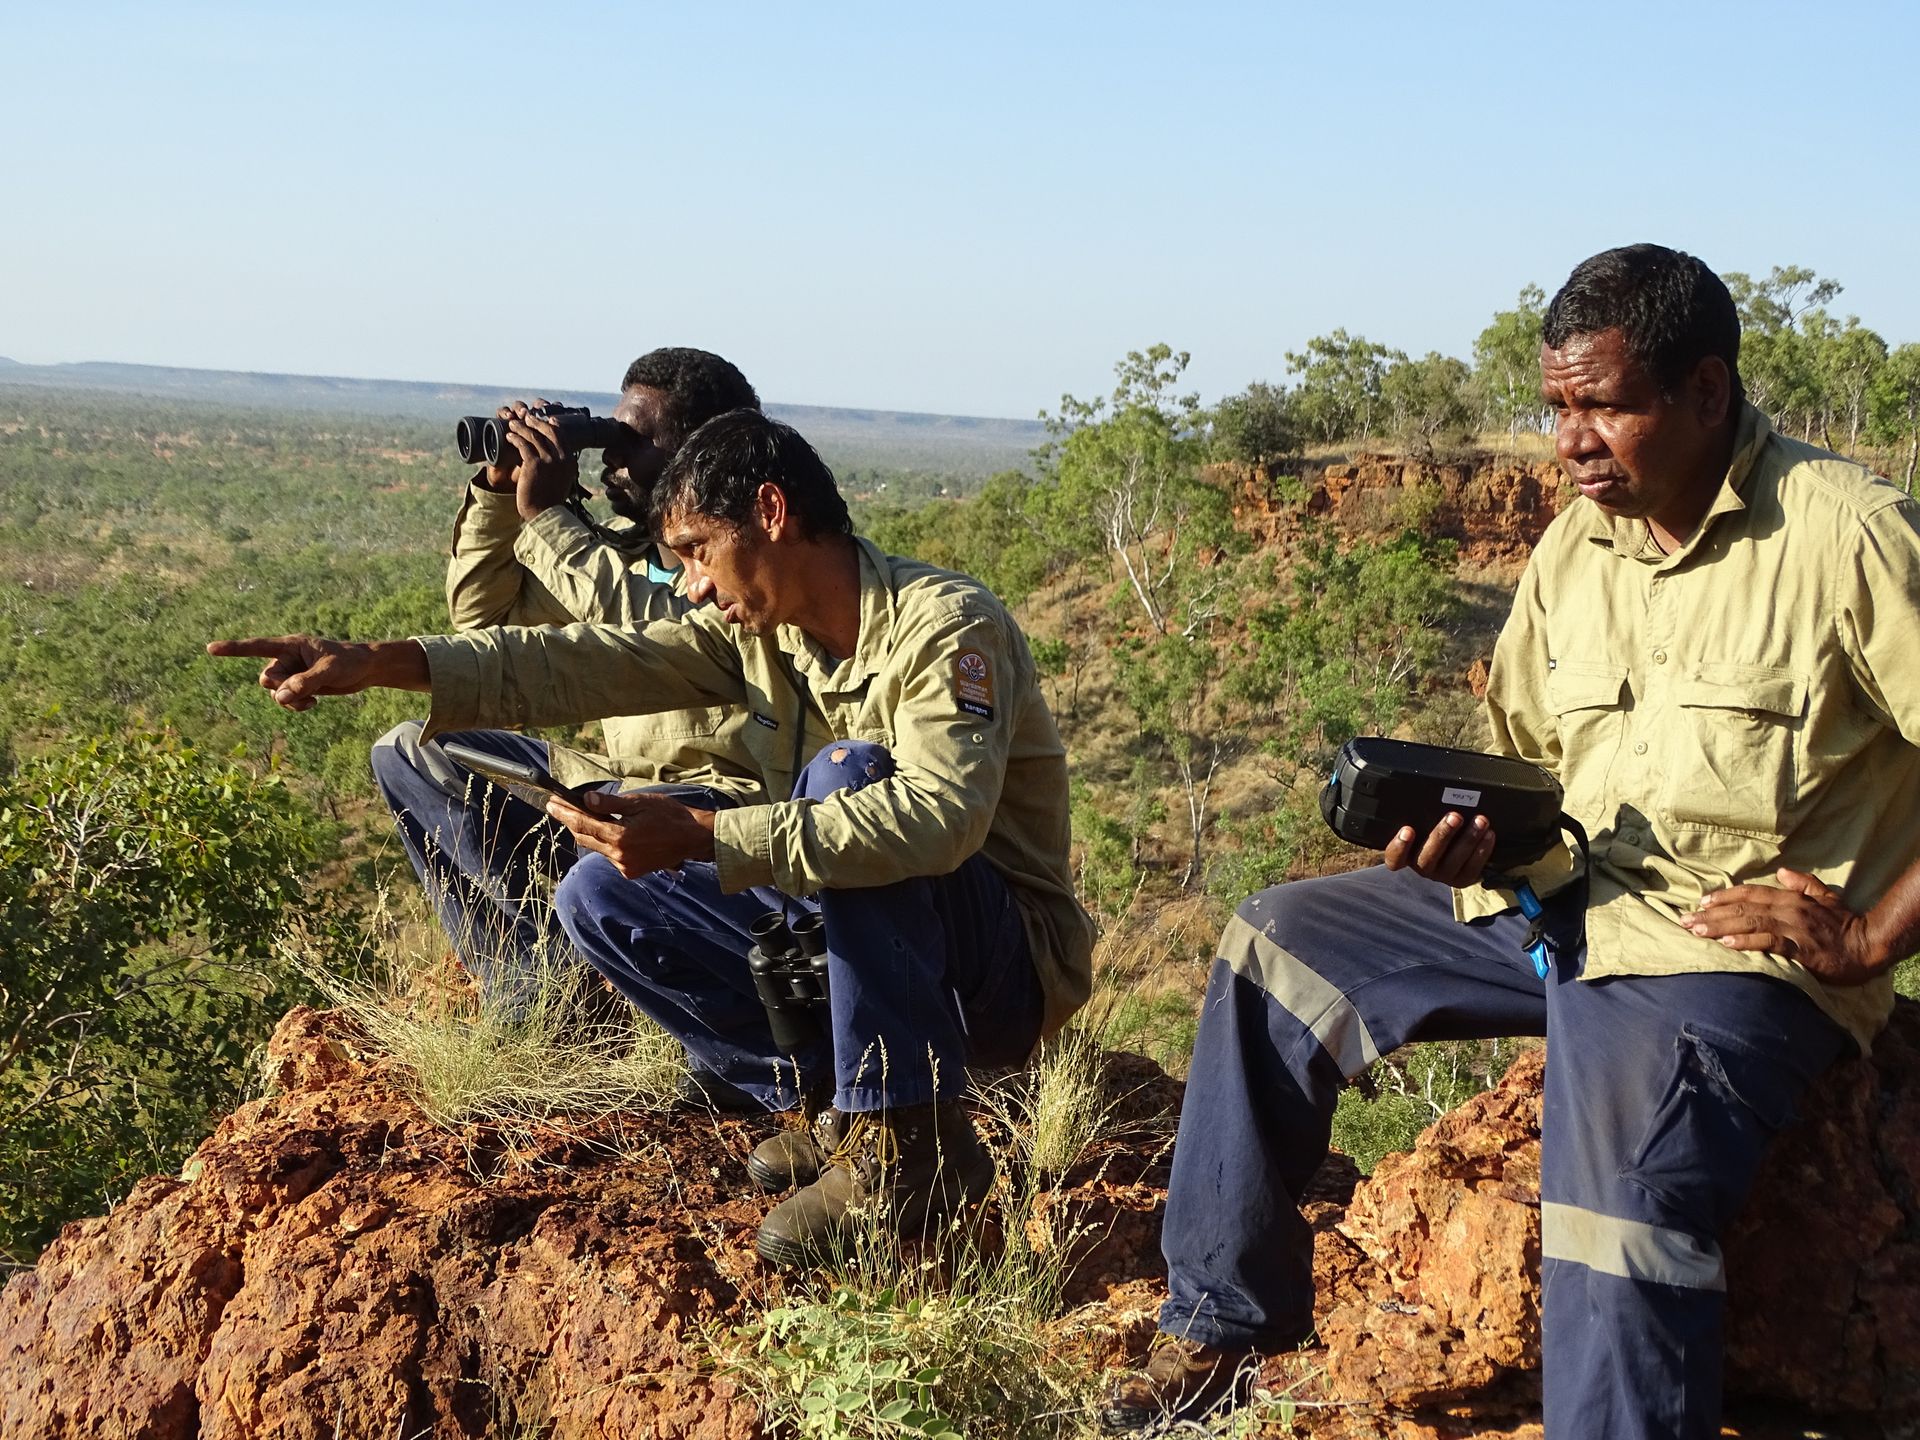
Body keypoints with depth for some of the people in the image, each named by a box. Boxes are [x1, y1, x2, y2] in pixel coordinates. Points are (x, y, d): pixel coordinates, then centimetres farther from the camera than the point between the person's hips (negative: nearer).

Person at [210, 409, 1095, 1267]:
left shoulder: (944, 626, -20)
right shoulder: (757, 629, 2)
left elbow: (939, 816, -37)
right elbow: (589, 665, -7)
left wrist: (700, 837, -40)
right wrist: (380, 664, -18)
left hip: (1006, 968, -7)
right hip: (846, 937, 7)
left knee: (849, 772, -33)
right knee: (600, 897, -4)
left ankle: (913, 1142, -27)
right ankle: (845, 1108, -4)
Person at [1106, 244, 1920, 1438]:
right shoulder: (1576, 545, 9)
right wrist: (1465, 828, -4)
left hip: (1738, 949, -8)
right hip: (1561, 900, 8)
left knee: (1622, 1201, -33)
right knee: (1279, 942, 5)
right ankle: (1223, 1325, 12)